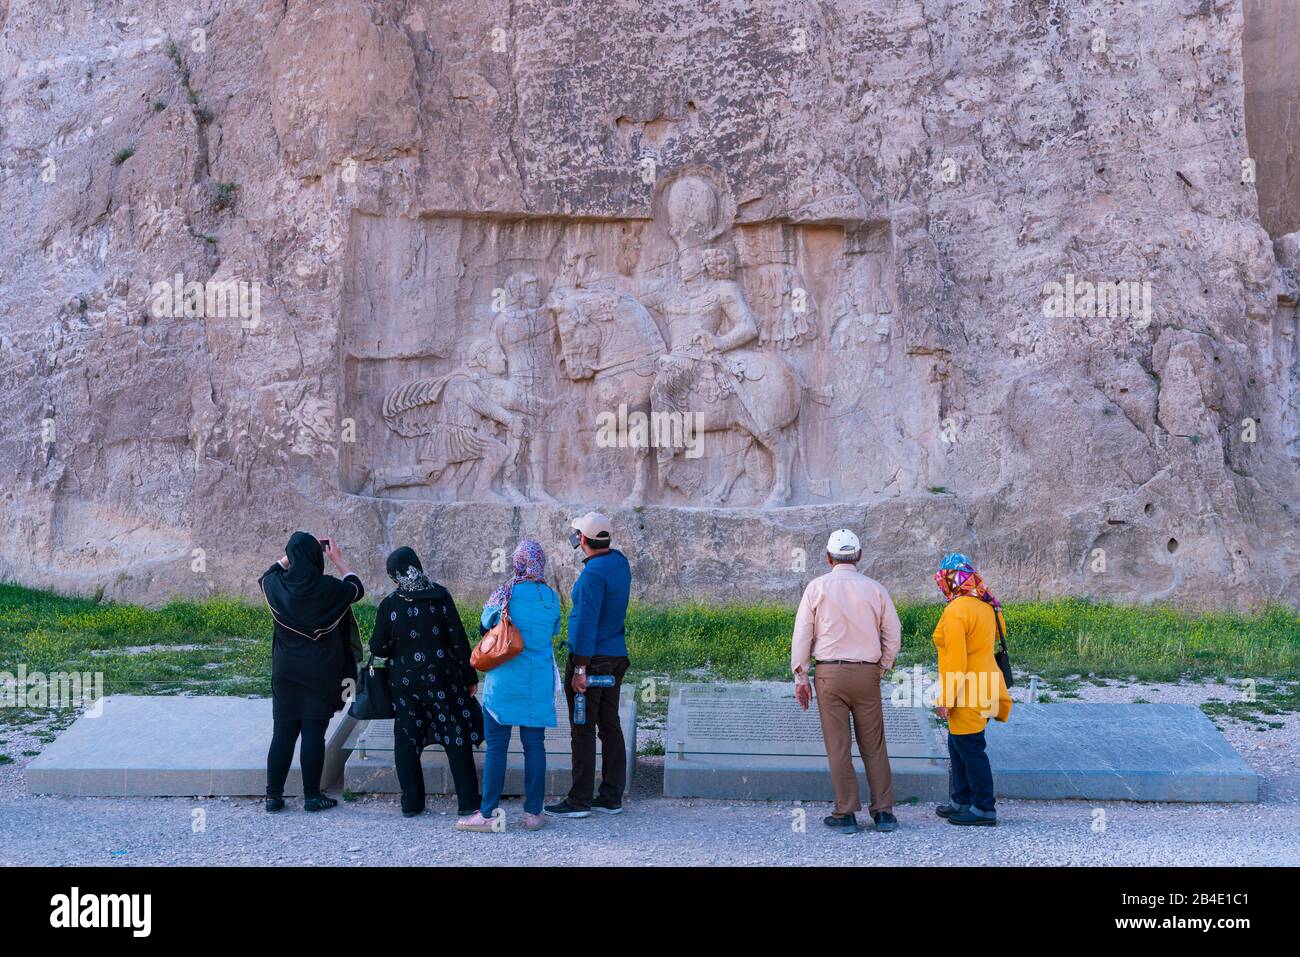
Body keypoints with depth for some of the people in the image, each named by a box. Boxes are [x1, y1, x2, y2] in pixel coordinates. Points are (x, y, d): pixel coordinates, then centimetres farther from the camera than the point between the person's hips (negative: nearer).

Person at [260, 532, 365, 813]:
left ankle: (274, 796, 11)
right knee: (314, 734, 2)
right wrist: (338, 559, 15)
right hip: (320, 672, -3)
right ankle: (312, 796, 7)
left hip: (285, 671, 3)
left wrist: (293, 553, 19)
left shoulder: (277, 586, -6)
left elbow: (266, 576, 20)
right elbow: (357, 589, 8)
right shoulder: (327, 588, -14)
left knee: (282, 733, 9)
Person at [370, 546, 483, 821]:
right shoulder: (439, 596, -6)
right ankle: (468, 804, 3)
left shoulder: (389, 604, -5)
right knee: (456, 739, 4)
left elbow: (379, 648, -2)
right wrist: (470, 677, 1)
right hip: (441, 677, 0)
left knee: (406, 741, 12)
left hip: (404, 681, 1)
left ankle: (411, 803, 14)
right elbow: (458, 639, -6)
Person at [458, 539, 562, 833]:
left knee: (496, 747, 2)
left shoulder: (504, 594, -7)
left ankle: (488, 814, 6)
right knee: (534, 745, 8)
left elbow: (484, 625, 8)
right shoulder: (551, 597, 0)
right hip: (539, 684, 3)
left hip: (504, 683, -2)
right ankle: (533, 813, 11)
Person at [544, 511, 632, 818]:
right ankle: (611, 798, 15)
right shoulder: (620, 561, 7)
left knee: (583, 730, -2)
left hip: (591, 658, -9)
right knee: (610, 726, 11)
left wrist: (581, 669, -19)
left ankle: (579, 801, 3)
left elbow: (586, 622, -21)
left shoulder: (593, 573, -19)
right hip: (616, 657, 9)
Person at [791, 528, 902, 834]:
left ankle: (845, 814, 5)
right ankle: (883, 812, 10)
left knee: (838, 747, 2)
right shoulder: (876, 589, 3)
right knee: (874, 746, 8)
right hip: (867, 673, 2)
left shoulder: (817, 588, -2)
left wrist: (800, 677, 5)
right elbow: (893, 637, 5)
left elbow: (802, 635, -1)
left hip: (829, 672, -1)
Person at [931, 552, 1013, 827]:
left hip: (968, 693, -10)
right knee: (958, 746, 19)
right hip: (985, 687, 10)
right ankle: (962, 802, 28)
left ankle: (984, 810, 7)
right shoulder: (985, 606, 10)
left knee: (970, 749, -1)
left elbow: (956, 661, -22)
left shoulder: (956, 611, -19)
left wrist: (945, 699, -18)